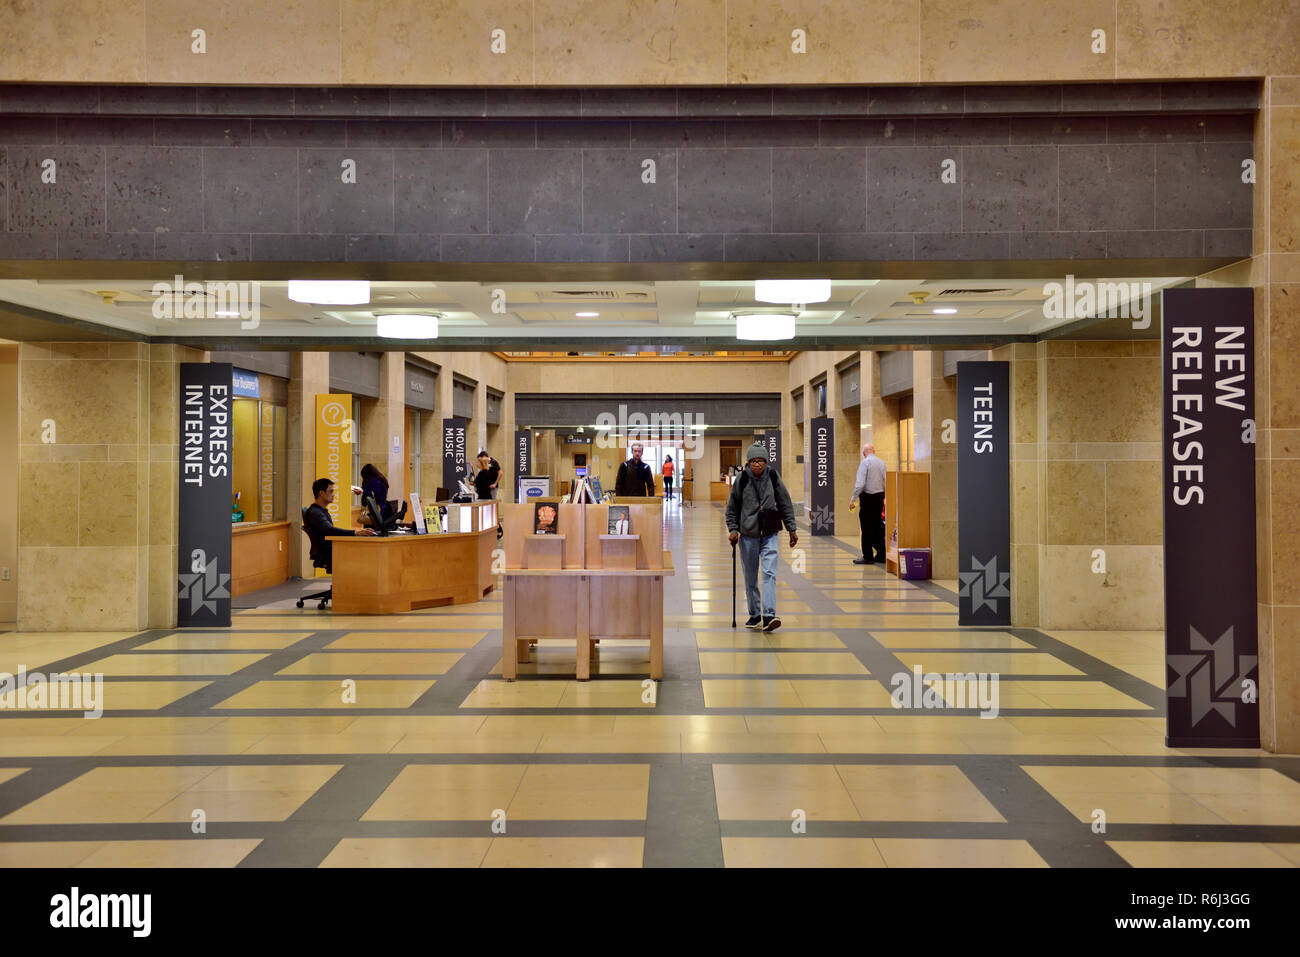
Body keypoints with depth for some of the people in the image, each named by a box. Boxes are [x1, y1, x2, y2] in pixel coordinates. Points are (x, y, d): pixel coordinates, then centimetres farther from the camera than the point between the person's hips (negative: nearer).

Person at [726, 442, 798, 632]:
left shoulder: (773, 478, 0)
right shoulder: (742, 480, -2)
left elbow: (786, 504, 8)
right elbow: (732, 507, 7)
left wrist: (791, 529, 8)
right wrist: (733, 529, -2)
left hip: (769, 534, -1)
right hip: (748, 535, 1)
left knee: (769, 574, -13)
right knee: (750, 578, 9)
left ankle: (769, 616, -16)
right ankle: (754, 615, 22)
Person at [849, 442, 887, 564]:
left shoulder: (865, 462, -10)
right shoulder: (882, 463, 9)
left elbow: (860, 483, -17)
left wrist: (853, 499, -13)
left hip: (867, 497, -7)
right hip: (879, 496, 7)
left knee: (866, 528, -2)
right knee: (877, 527, 14)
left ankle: (867, 557, 1)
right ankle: (881, 555, 17)